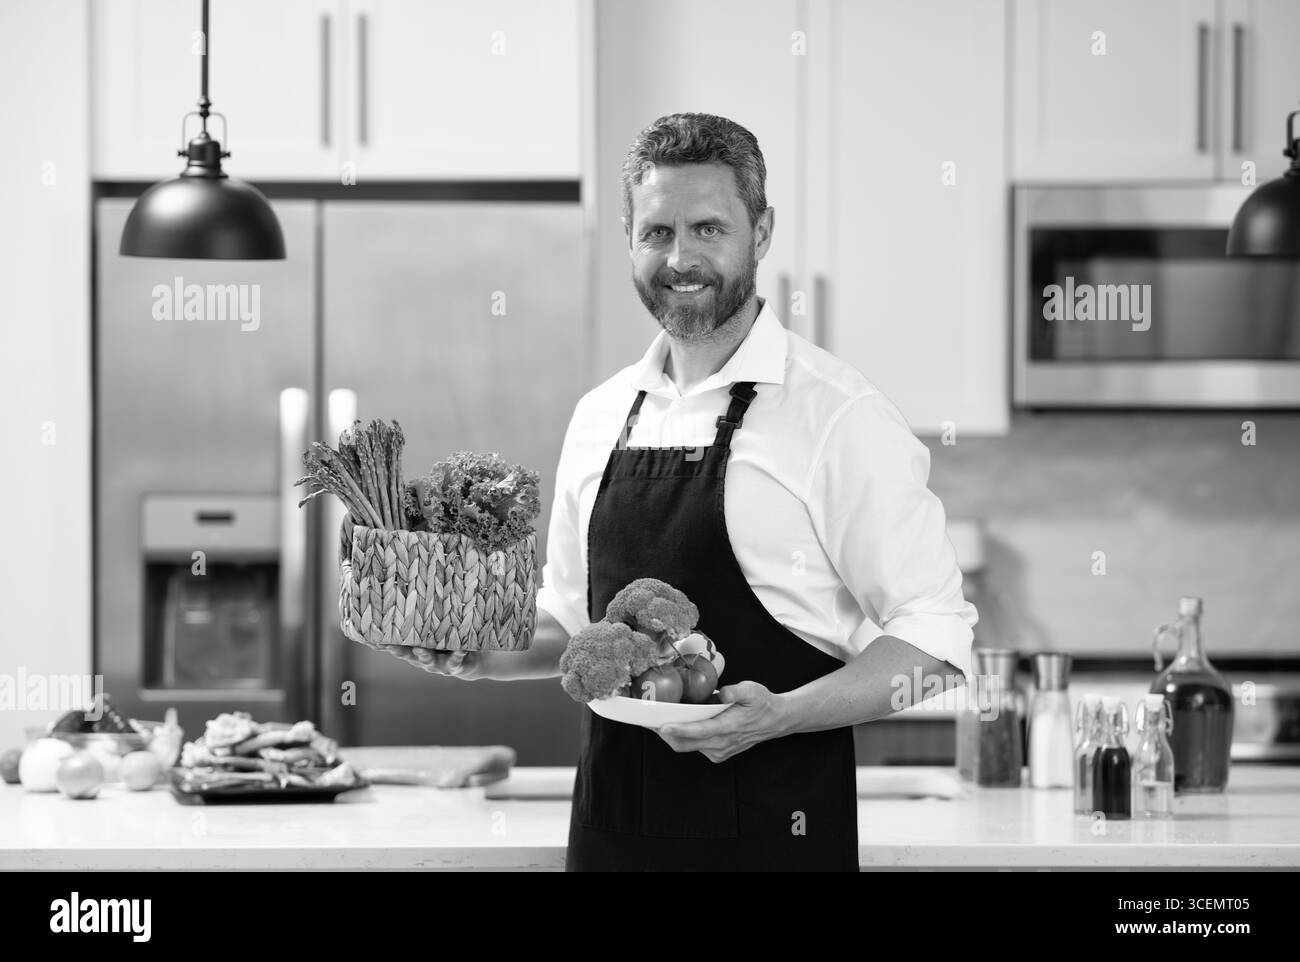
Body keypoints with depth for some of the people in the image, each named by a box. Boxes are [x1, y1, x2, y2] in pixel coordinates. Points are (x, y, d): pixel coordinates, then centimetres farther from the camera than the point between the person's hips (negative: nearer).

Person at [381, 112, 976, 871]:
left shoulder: (839, 414, -9)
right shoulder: (602, 416, 9)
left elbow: (933, 637, -10)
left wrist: (782, 715, -21)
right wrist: (483, 653, 4)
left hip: (769, 827, -5)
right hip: (610, 818, 5)